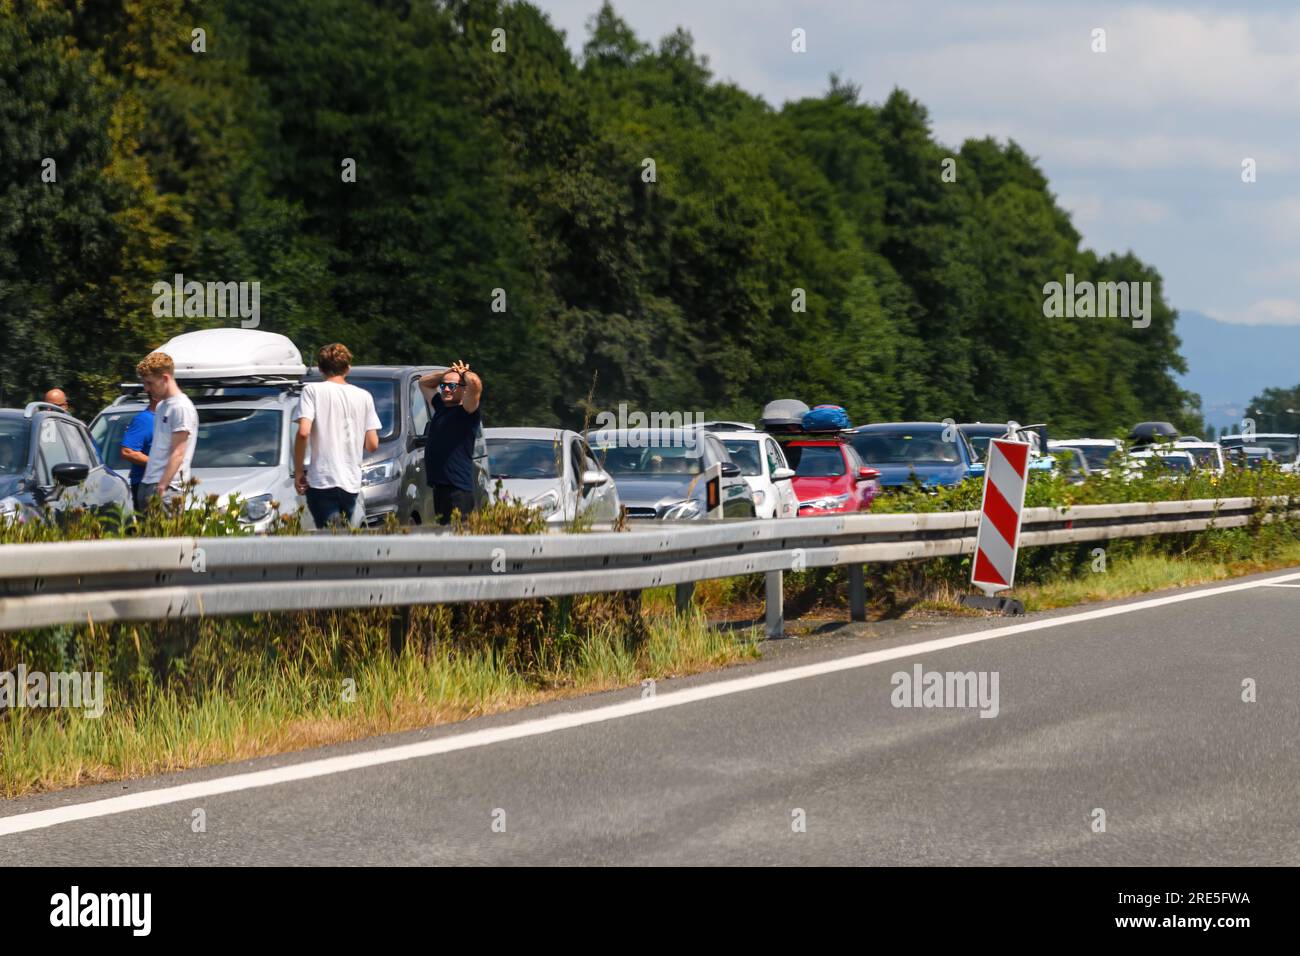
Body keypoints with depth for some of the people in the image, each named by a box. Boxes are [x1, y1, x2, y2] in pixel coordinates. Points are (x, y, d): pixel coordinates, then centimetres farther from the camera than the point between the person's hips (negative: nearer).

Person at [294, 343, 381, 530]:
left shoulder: (313, 390, -2)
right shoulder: (364, 396, 9)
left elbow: (303, 432, -14)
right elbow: (372, 444, 7)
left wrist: (298, 470, -3)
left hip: (323, 481, -4)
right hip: (352, 483, 4)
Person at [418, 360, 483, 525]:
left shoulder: (466, 412, -7)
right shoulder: (440, 407, 18)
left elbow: (475, 383, -25)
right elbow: (424, 383, 33)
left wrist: (463, 372, -2)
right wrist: (448, 372, 18)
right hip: (438, 485, 9)